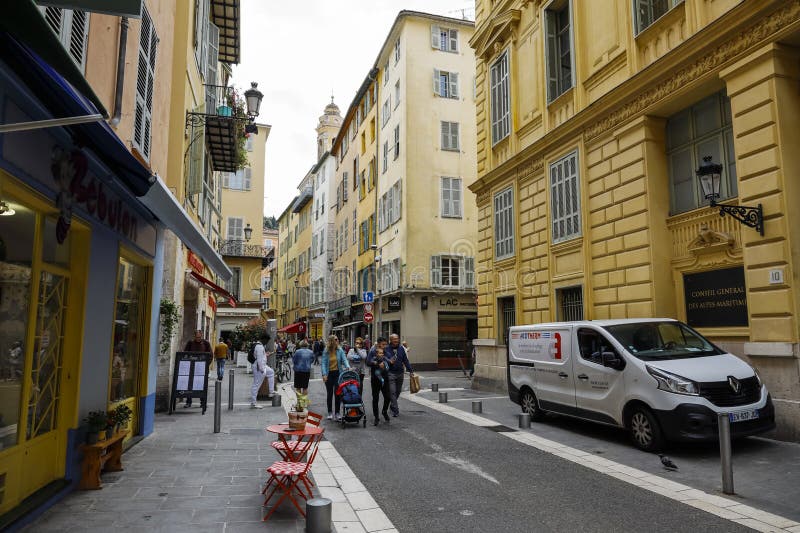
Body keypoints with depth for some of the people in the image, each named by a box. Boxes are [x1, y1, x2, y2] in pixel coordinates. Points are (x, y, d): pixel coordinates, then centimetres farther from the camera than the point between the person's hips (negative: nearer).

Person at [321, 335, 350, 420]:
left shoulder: (340, 350, -2)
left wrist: (347, 366, -27)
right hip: (329, 374, 0)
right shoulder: (326, 352, -5)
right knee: (329, 394, 10)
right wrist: (324, 374, -18)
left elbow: (344, 359, -7)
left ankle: (337, 413, 5)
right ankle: (330, 413, 21)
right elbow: (324, 363, -7)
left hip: (338, 373, 0)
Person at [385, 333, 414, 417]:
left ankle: (393, 406, 33)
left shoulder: (401, 348, 8)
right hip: (390, 373, -4)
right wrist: (389, 361, -25)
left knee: (398, 391, 13)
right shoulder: (386, 349, -4)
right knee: (392, 392, -7)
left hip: (400, 373, 4)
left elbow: (406, 360, 11)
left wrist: (410, 370, 7)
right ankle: (395, 410, -4)